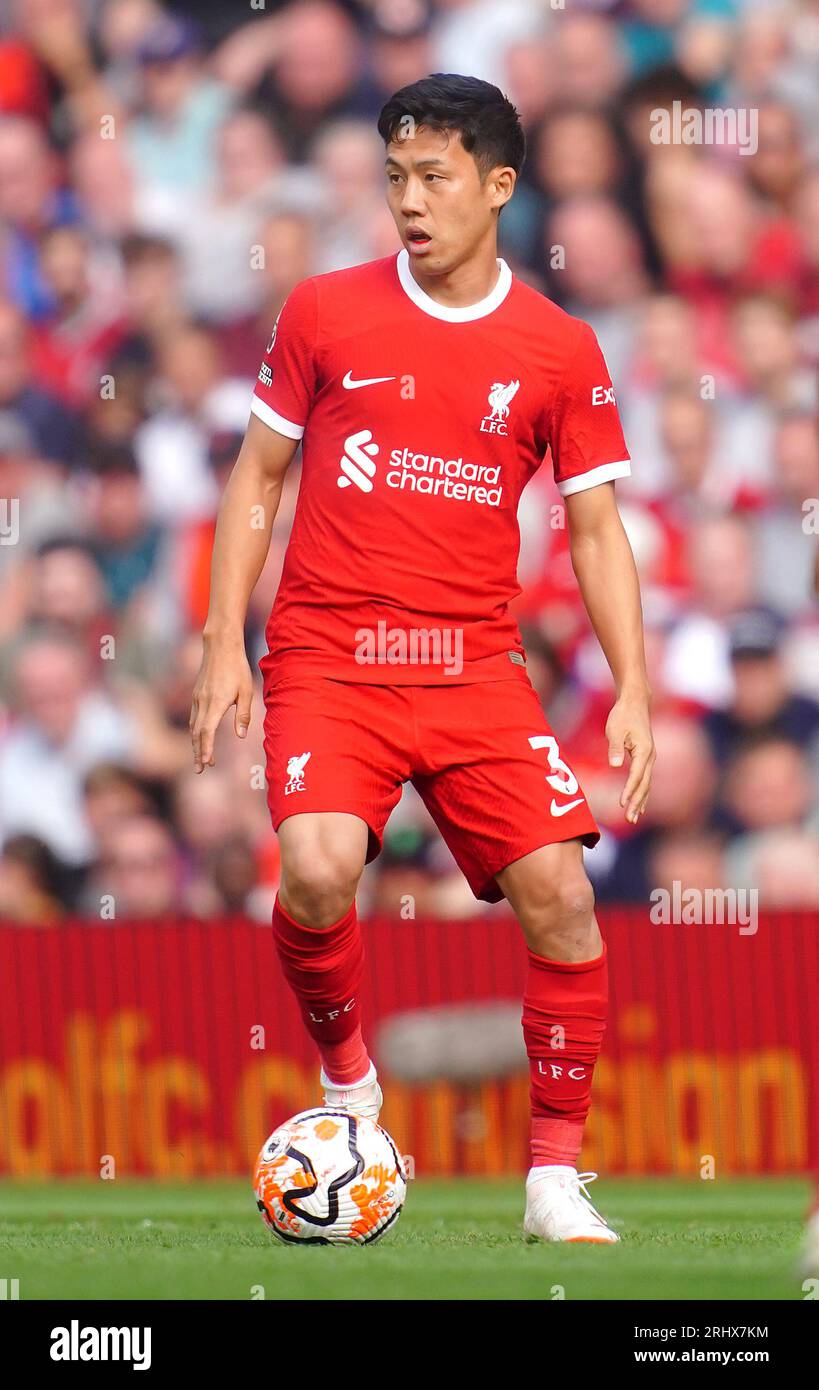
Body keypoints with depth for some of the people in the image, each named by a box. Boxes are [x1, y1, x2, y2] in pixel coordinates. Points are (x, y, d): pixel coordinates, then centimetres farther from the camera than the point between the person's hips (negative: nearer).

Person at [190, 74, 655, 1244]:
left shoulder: (559, 351, 3)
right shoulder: (325, 314, 3)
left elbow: (596, 529, 7)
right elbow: (258, 478, 10)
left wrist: (632, 691, -4)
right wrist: (224, 643, 2)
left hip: (475, 666, 1)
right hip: (328, 659, -1)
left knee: (559, 894, -11)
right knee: (319, 872, -26)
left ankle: (556, 1179, 2)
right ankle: (345, 1074, 4)